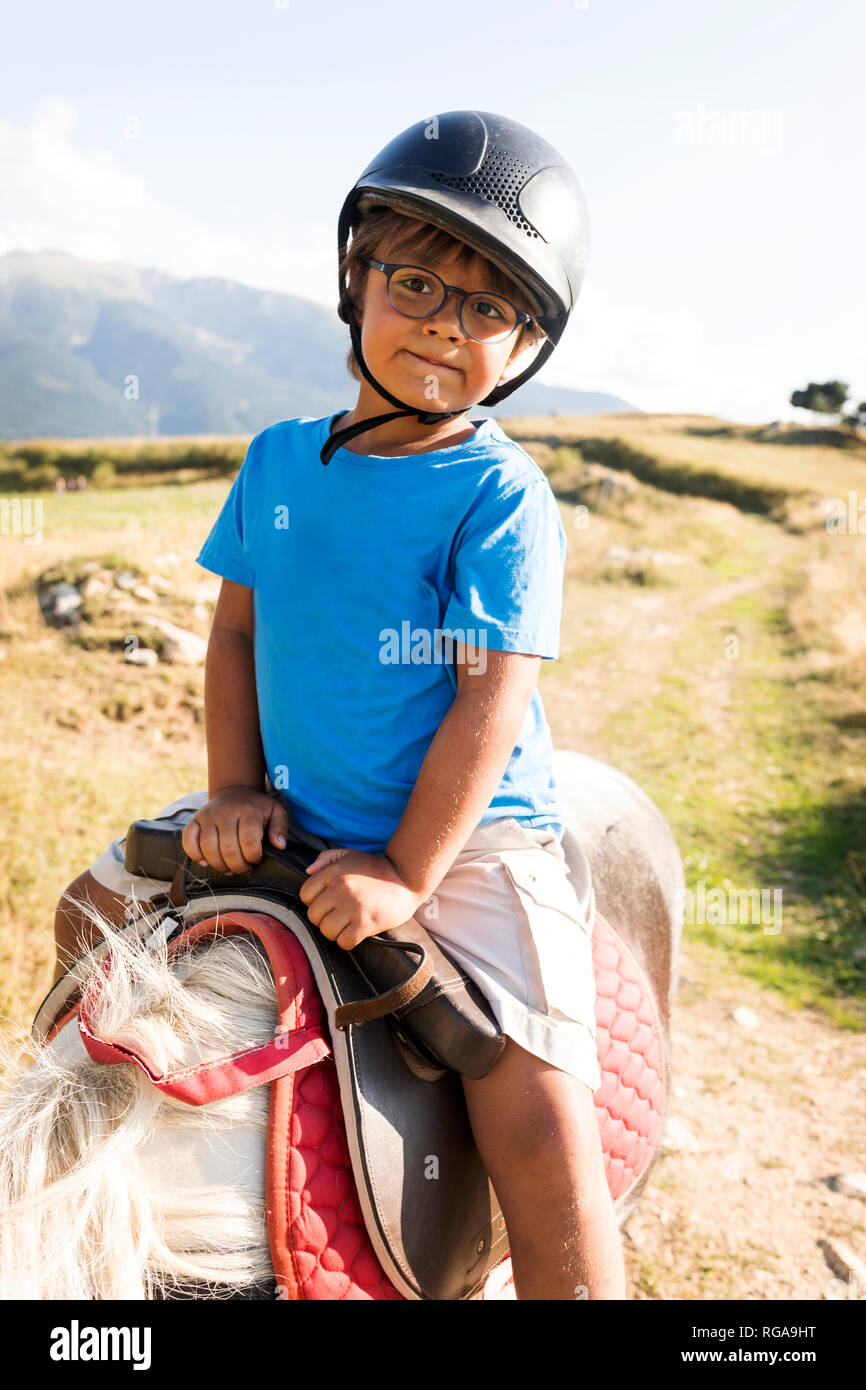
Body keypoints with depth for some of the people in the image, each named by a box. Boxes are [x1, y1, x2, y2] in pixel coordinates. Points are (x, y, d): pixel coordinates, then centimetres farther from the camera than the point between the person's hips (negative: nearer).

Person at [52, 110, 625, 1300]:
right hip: (297, 817, 6)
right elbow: (237, 627, 8)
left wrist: (405, 874, -20)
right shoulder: (279, 459, 2)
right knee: (93, 912, 17)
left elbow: (491, 700, -18)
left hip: (469, 835, -5)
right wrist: (235, 791, -2)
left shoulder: (501, 495, -14)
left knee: (542, 1133, -15)